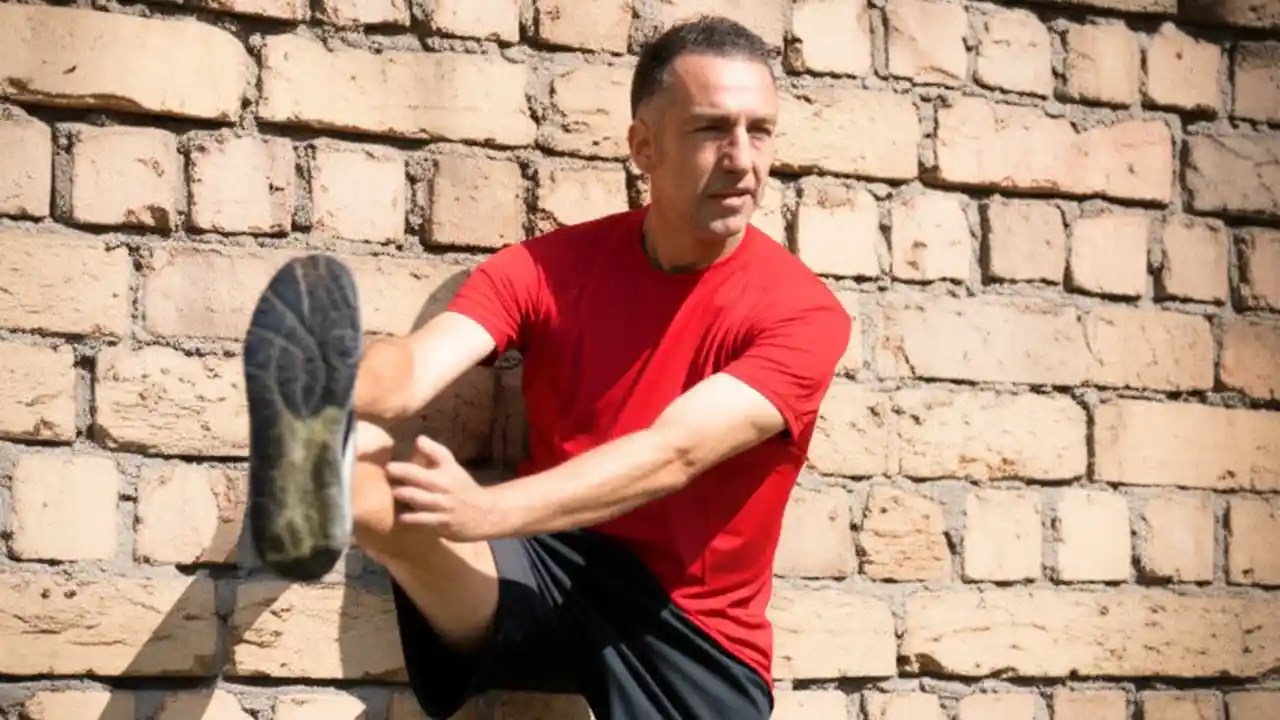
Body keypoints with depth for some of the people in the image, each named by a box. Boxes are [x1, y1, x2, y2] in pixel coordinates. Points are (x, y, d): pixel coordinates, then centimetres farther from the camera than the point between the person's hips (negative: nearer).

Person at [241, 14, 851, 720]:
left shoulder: (801, 312, -9)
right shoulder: (549, 265, -1)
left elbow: (674, 452, -24)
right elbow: (415, 366, -17)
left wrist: (489, 510, -38)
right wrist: (333, 387, -42)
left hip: (694, 629, 0)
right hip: (549, 569, 1)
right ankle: (322, 485, -61)